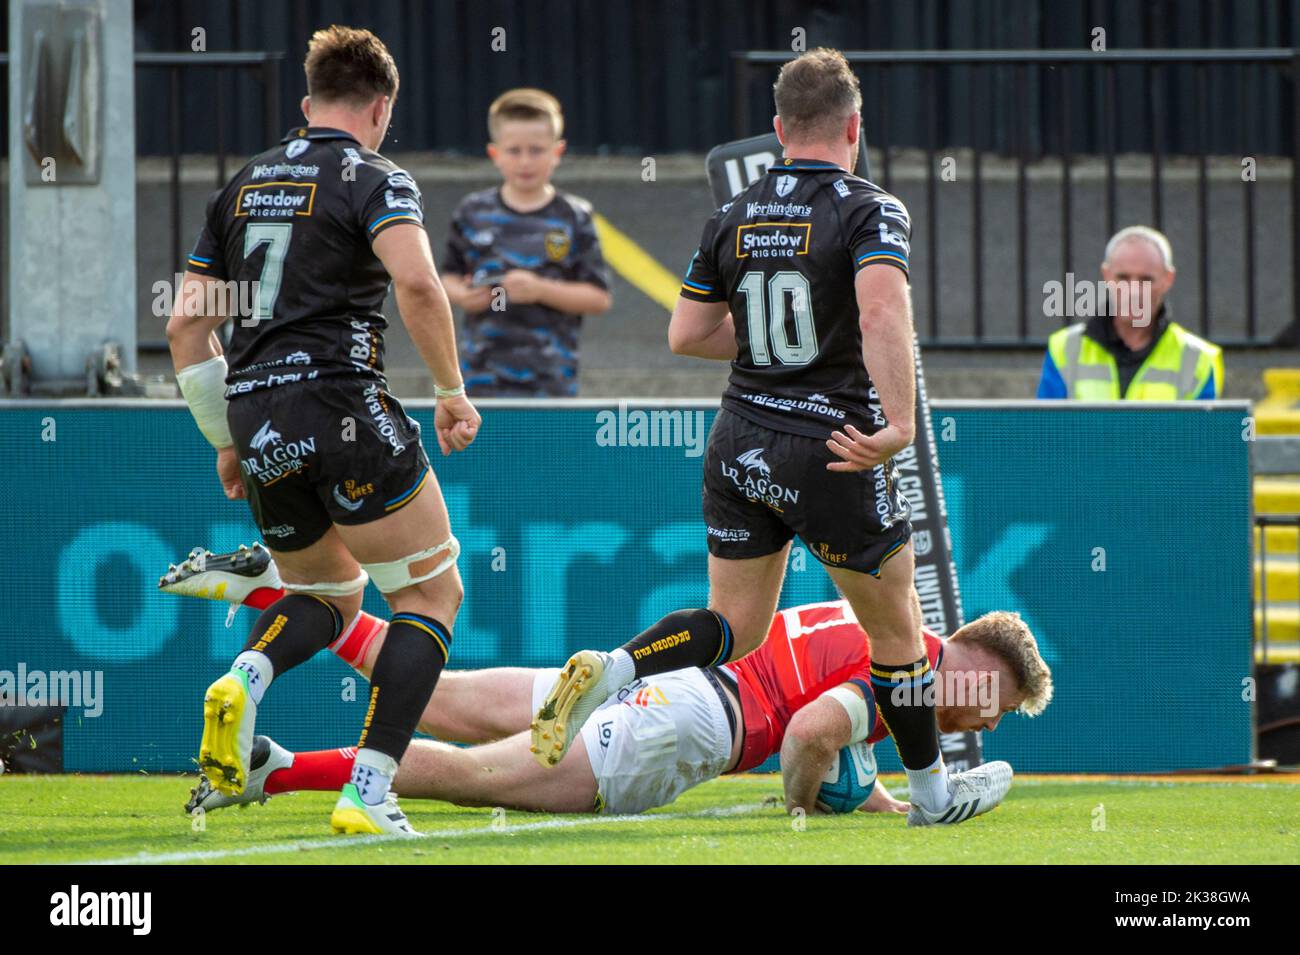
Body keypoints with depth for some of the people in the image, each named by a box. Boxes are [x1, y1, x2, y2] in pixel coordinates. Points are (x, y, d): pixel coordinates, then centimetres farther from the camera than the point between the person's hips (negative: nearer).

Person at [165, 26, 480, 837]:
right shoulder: (373, 180, -2)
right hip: (340, 406, -6)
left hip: (256, 424, 6)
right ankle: (368, 794, -9)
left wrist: (225, 442, 24)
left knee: (329, 593, 26)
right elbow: (417, 284, -20)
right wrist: (453, 390, -9)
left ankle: (244, 679, -8)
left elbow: (187, 323, 17)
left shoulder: (244, 185, 17)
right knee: (432, 592, 6)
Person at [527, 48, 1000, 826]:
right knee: (897, 628, 13)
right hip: (835, 454, -5)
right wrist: (900, 424, -35)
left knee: (735, 626, 15)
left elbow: (687, 333, 11)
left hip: (741, 444, 5)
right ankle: (931, 790, 26)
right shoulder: (871, 212, -11)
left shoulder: (734, 218, 6)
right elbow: (883, 313, -29)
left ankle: (611, 670, -11)